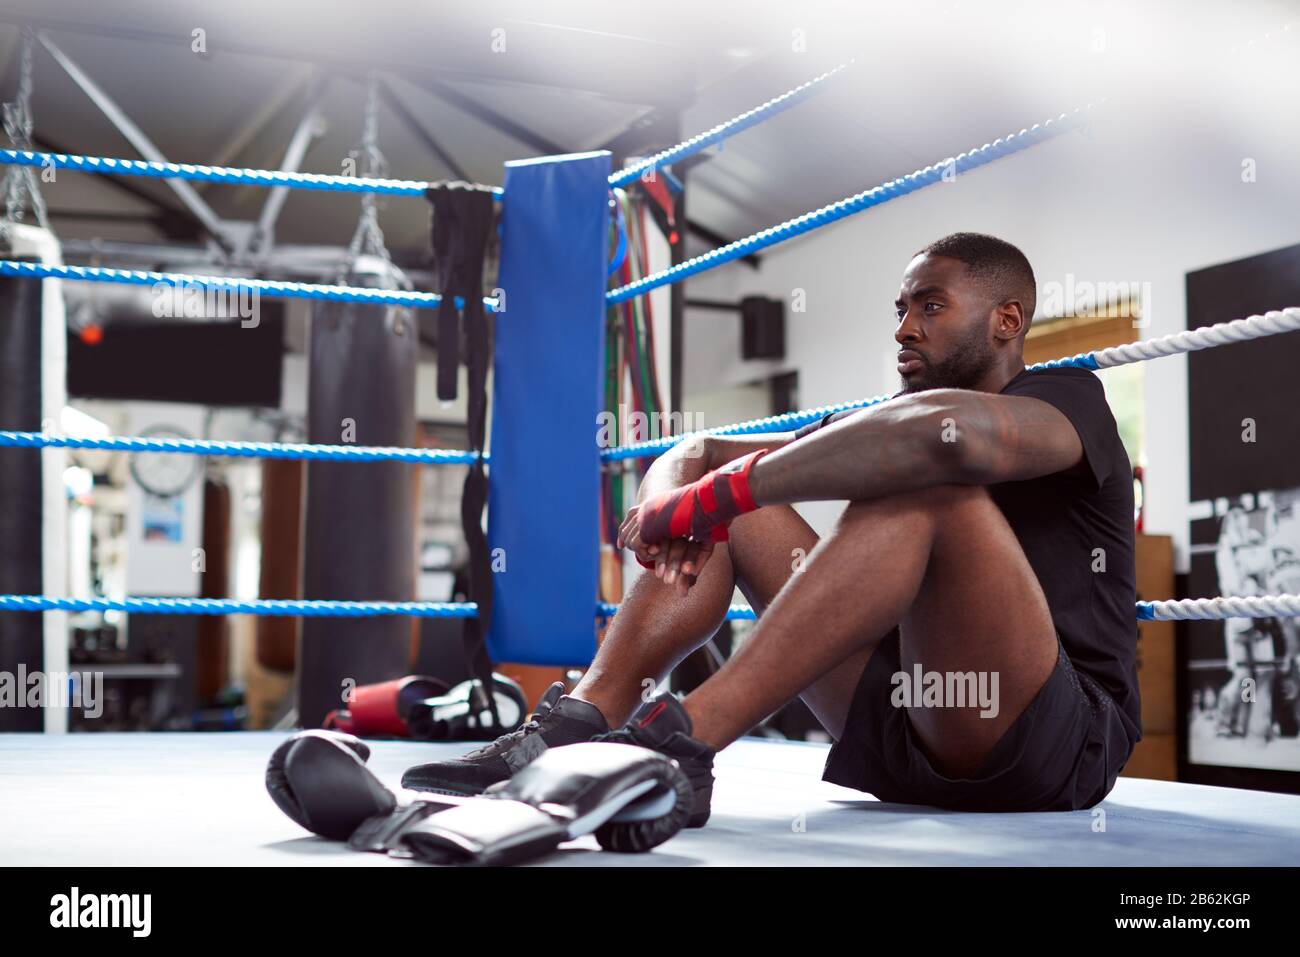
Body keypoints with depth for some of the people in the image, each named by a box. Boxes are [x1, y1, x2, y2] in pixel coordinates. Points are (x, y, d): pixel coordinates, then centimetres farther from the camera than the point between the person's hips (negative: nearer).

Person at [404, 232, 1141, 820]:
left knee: (928, 483, -28)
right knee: (734, 510, 3)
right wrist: (674, 502, -12)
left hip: (1063, 743, -6)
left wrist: (711, 497, -25)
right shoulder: (896, 425, 20)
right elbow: (695, 456, 14)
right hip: (903, 729, 7)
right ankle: (579, 724, -20)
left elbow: (953, 433, -28)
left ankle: (683, 742, -39)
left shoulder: (1070, 398, -2)